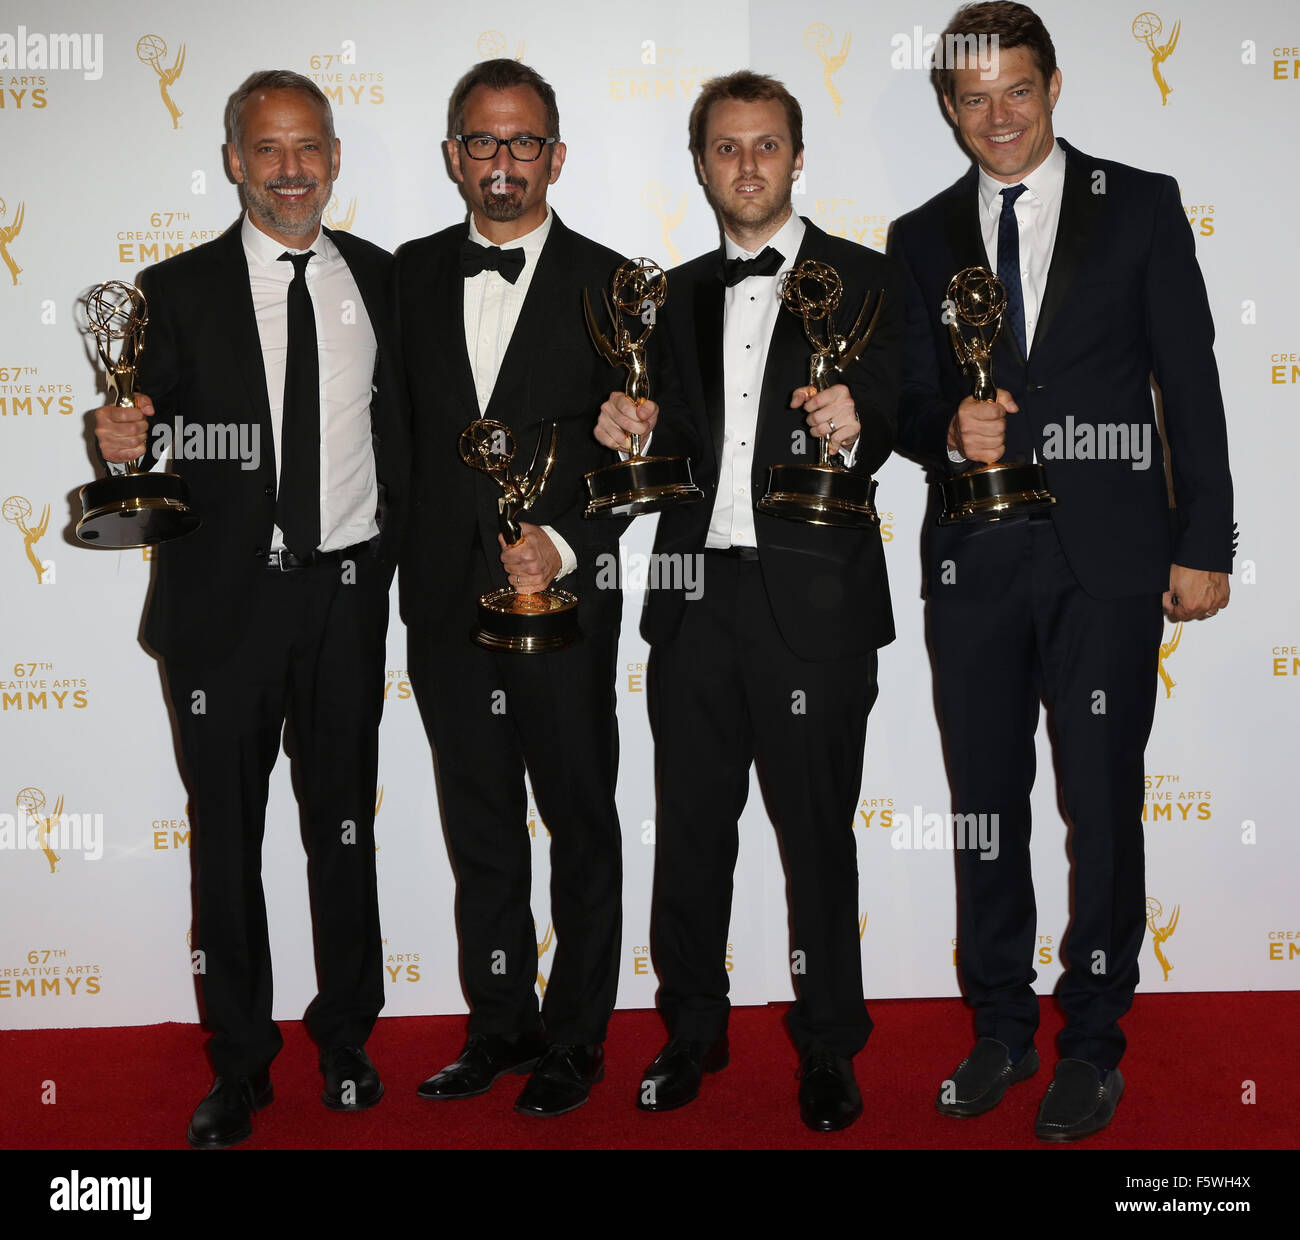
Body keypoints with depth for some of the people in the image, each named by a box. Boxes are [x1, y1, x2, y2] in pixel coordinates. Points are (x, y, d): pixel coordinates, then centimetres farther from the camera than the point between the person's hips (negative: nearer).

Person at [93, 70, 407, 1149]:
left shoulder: (381, 279, 6)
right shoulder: (178, 291, 0)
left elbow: (403, 423, 11)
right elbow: (149, 441, -1)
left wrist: (391, 543, 2)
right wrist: (122, 442, -24)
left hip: (347, 588, 2)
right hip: (224, 601, -1)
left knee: (345, 824, 12)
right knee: (227, 836, 7)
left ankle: (346, 1038, 30)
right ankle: (240, 1065, 23)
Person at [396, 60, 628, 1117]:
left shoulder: (606, 283, -2)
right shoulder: (414, 274, 9)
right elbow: (404, 425, 10)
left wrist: (564, 545, -18)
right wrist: (417, 562, 0)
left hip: (565, 599, -3)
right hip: (445, 603, 4)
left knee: (581, 828, 8)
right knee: (479, 830, 14)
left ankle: (576, 1036, 23)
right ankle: (501, 1023, 29)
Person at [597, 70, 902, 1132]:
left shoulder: (863, 280, 3)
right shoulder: (679, 294, 15)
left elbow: (886, 426, -6)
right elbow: (688, 443, 17)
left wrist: (855, 426, -28)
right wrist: (638, 432, -4)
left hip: (812, 600, -4)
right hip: (695, 595, 4)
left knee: (817, 831, 4)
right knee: (691, 826, 11)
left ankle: (829, 1046, 21)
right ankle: (693, 1028, 28)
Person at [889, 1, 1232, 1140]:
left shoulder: (1141, 207, 5)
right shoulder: (922, 237, 12)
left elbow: (1191, 385, 2)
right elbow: (910, 403, 12)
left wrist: (1204, 546, -2)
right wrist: (949, 431, -12)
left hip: (1107, 556, -2)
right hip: (974, 563, 3)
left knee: (1104, 809, 0)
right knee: (985, 805, 9)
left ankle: (1093, 1046, 16)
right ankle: (1001, 1032, 25)